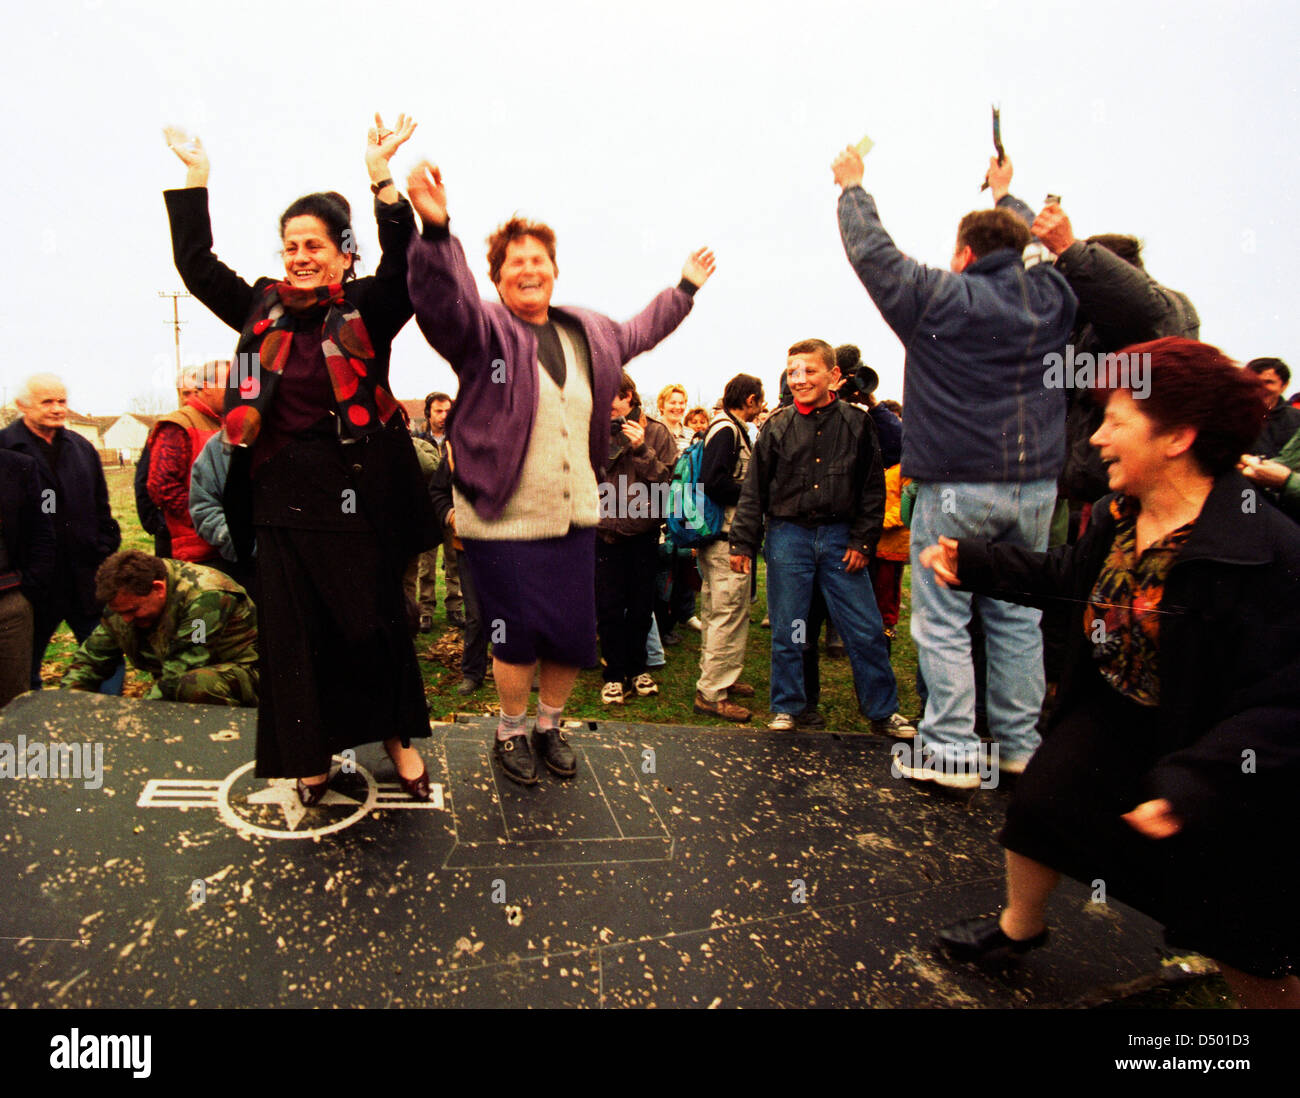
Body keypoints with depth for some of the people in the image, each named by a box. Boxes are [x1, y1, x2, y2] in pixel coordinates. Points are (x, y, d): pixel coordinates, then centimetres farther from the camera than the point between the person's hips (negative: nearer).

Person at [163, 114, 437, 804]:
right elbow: (196, 264, 15)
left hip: (357, 497, -3)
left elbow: (405, 266, -17)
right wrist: (195, 179, 10)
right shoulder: (263, 310, 10)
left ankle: (396, 735, 27)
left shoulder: (368, 310, -1)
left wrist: (381, 178, -24)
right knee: (293, 632, 8)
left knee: (374, 622, 7)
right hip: (283, 499, 4)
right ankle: (312, 755, 24)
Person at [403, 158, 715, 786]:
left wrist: (686, 288, 43)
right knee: (518, 637, 3)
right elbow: (440, 298, -26)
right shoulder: (482, 328, -4)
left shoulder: (589, 334, 15)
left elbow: (639, 333, 35)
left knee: (575, 637, 9)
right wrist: (435, 229, -43)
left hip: (574, 520, 6)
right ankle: (511, 729, 31)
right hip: (503, 522, -5)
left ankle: (550, 722, 37)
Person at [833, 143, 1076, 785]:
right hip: (1036, 485, 6)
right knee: (1017, 618, 12)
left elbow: (872, 251, 3)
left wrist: (853, 186, 19)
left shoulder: (940, 298, -6)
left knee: (942, 622, 1)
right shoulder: (1051, 298, 9)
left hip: (957, 486, -5)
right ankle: (1020, 745, 20)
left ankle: (953, 752, 4)